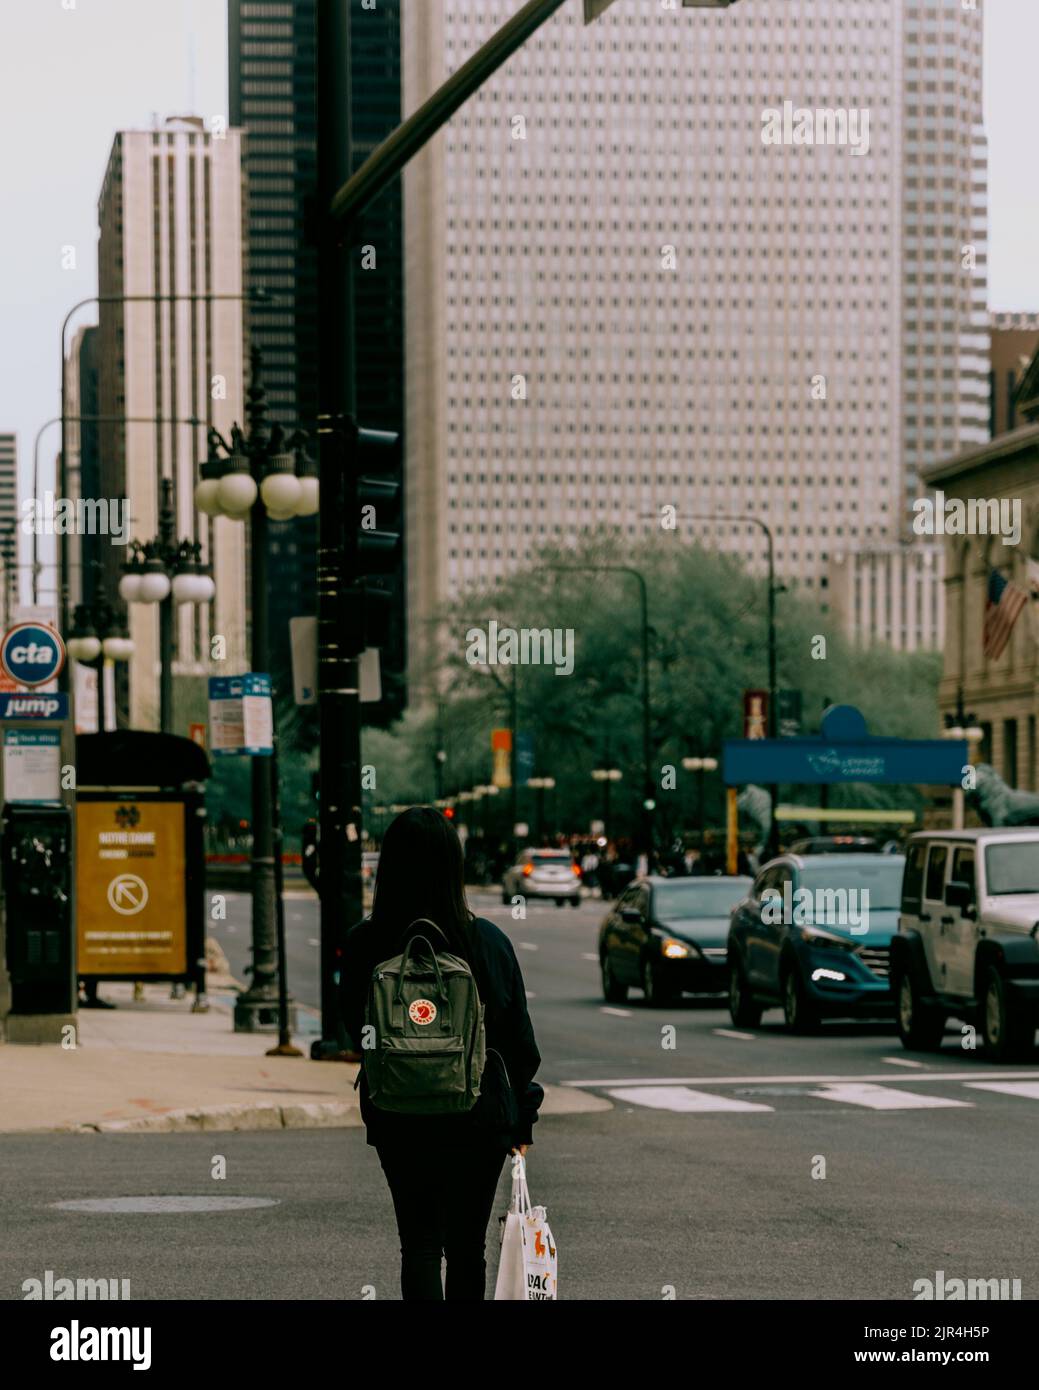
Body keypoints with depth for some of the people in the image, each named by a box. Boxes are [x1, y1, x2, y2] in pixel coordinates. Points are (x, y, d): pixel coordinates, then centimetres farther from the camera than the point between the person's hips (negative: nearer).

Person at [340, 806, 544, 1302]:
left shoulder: (364, 944, -11)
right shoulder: (489, 941, -9)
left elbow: (355, 1027, 3)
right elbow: (519, 1040, -2)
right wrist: (522, 1117, 8)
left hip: (399, 1116, 0)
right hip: (480, 1112, 1)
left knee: (419, 1244, 5)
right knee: (467, 1246, 14)